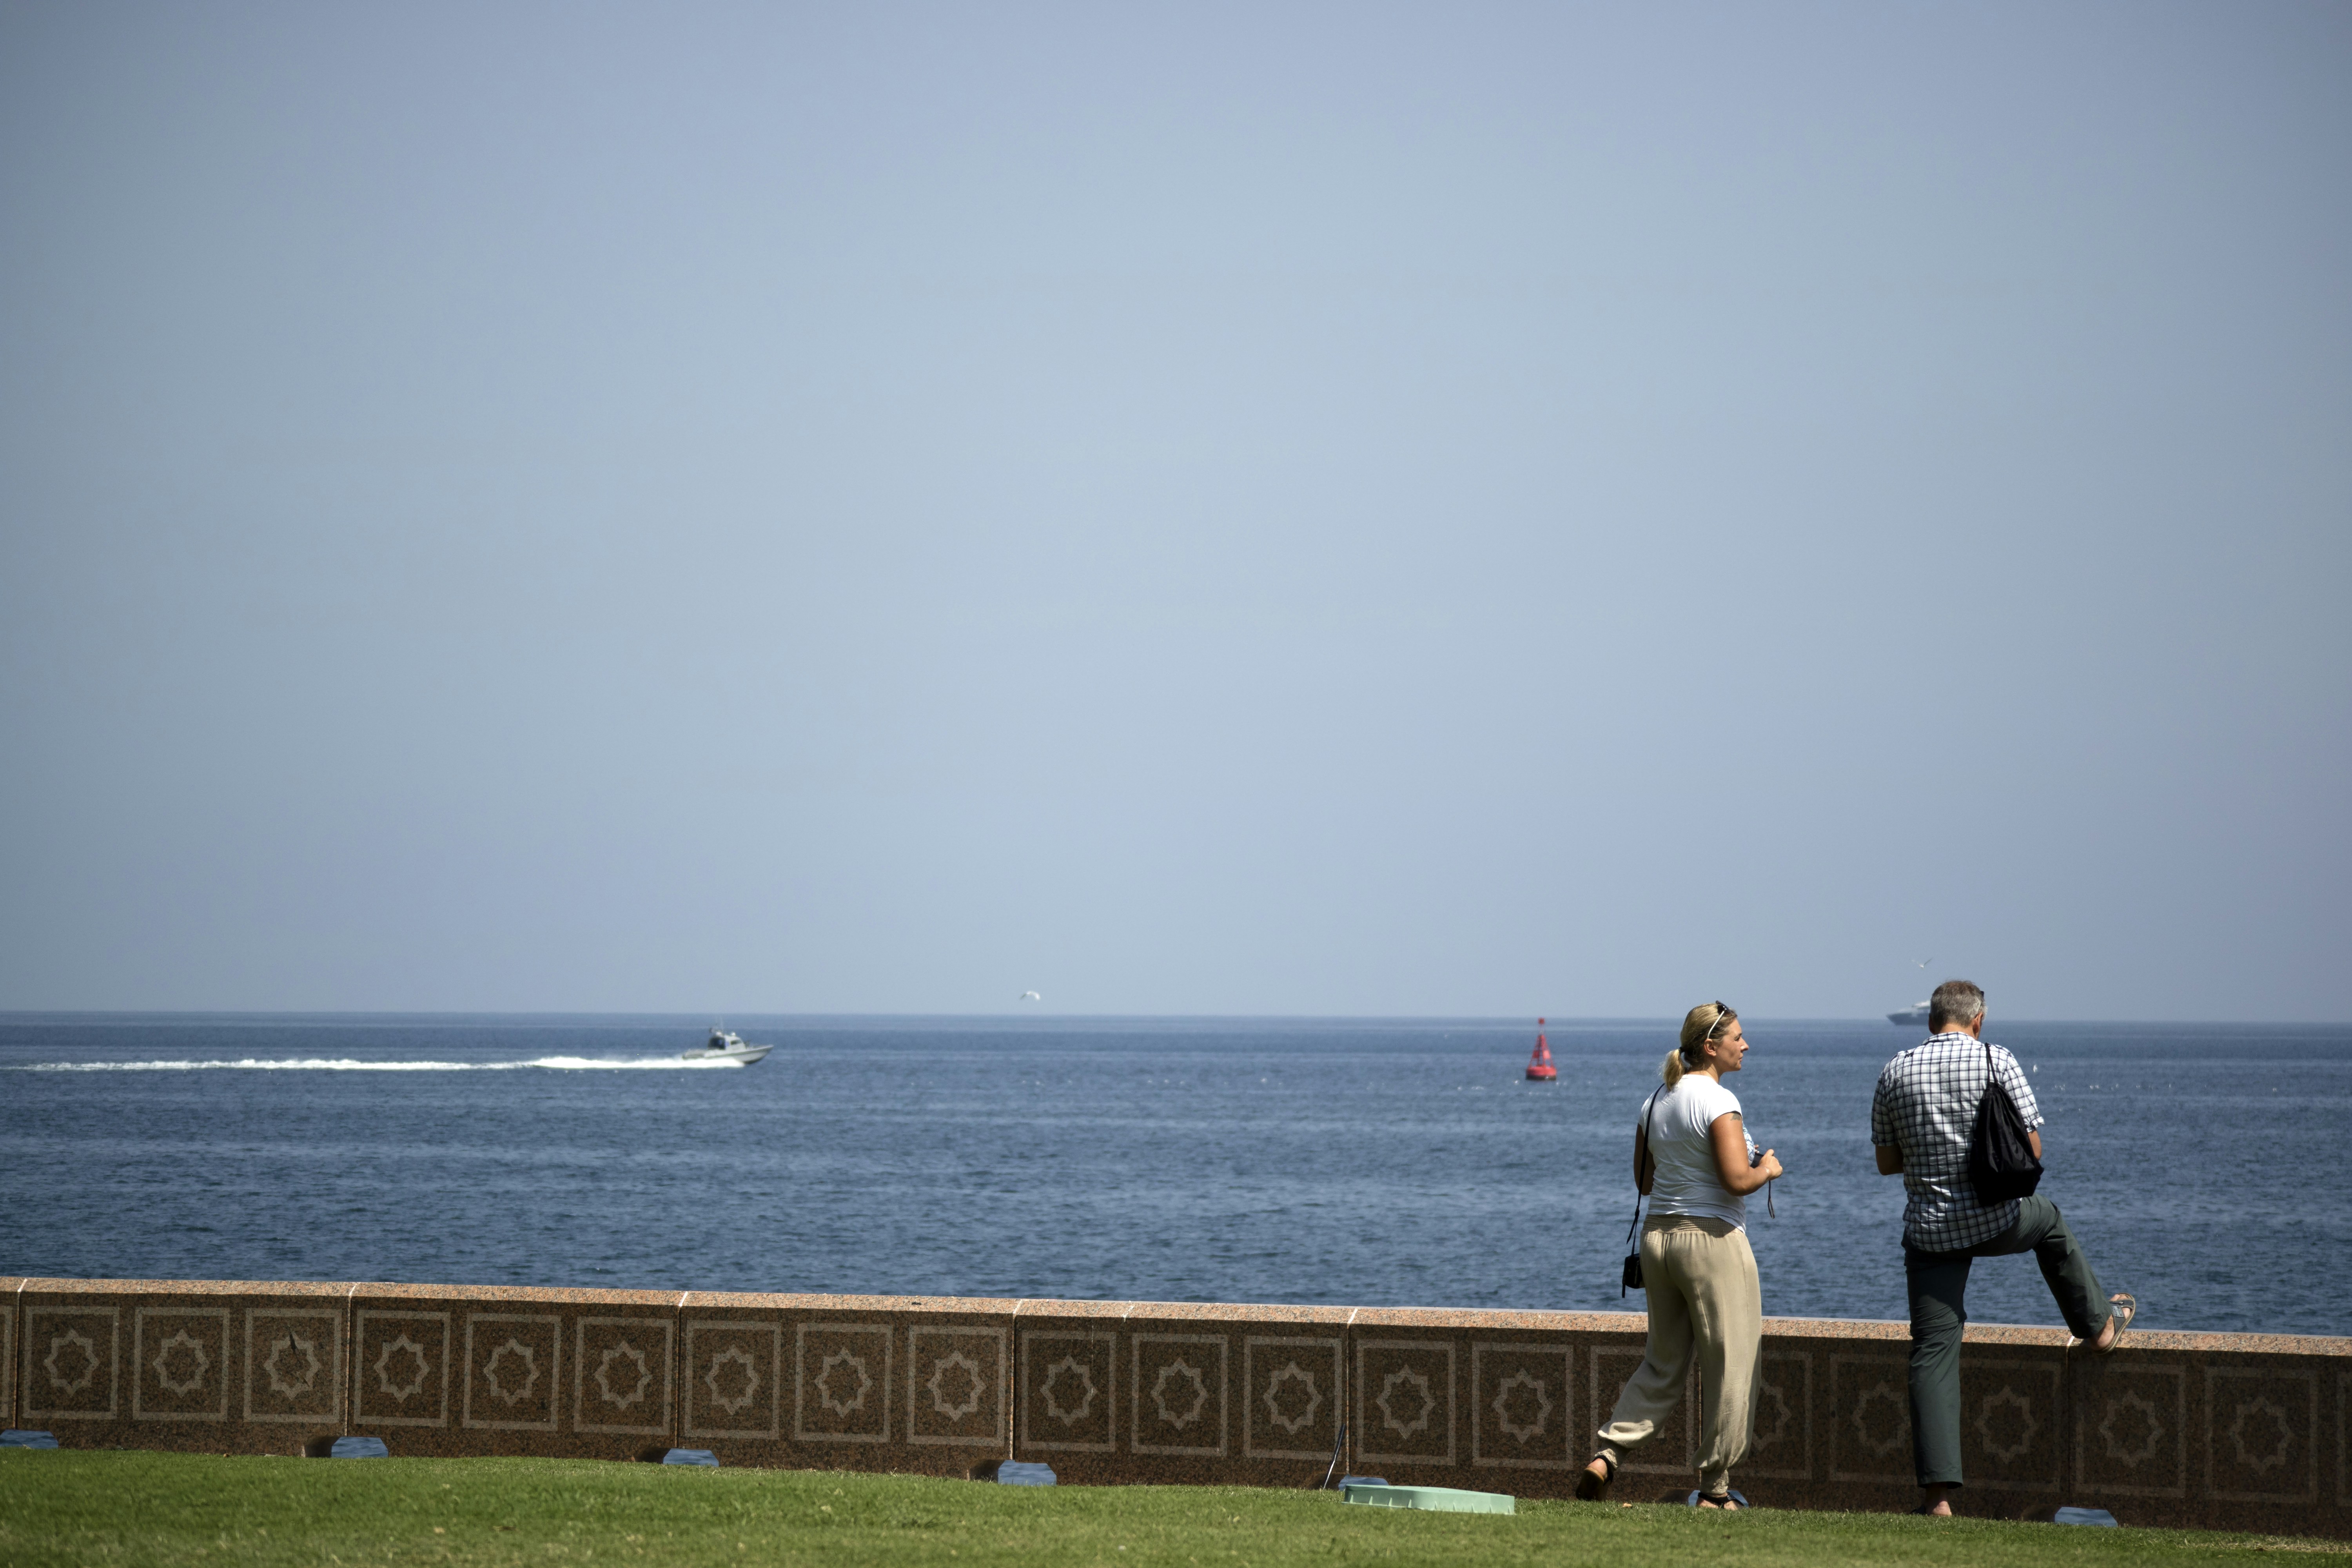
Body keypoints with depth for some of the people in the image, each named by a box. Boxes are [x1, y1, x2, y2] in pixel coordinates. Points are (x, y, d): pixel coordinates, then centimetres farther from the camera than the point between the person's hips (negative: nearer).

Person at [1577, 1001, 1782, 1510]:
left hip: (1658, 1235, 8)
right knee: (1728, 1364, 2)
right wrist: (1766, 1169, -1)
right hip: (1712, 1239, -8)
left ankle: (1607, 1455, 1)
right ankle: (1715, 1486, 5)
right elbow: (1738, 1180, -21)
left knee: (1664, 1363, 15)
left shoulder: (1657, 1101, 10)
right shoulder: (1717, 1101, -14)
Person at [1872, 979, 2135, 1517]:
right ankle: (2098, 1325, 54)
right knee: (2049, 1221, 34)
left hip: (1929, 1228, 1)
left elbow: (1886, 1162, 9)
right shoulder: (1996, 1061, -6)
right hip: (1996, 1220, -1)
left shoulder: (1896, 1073, 2)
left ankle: (1938, 1492, -7)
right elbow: (2030, 1149, -5)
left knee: (1933, 1352, 1)